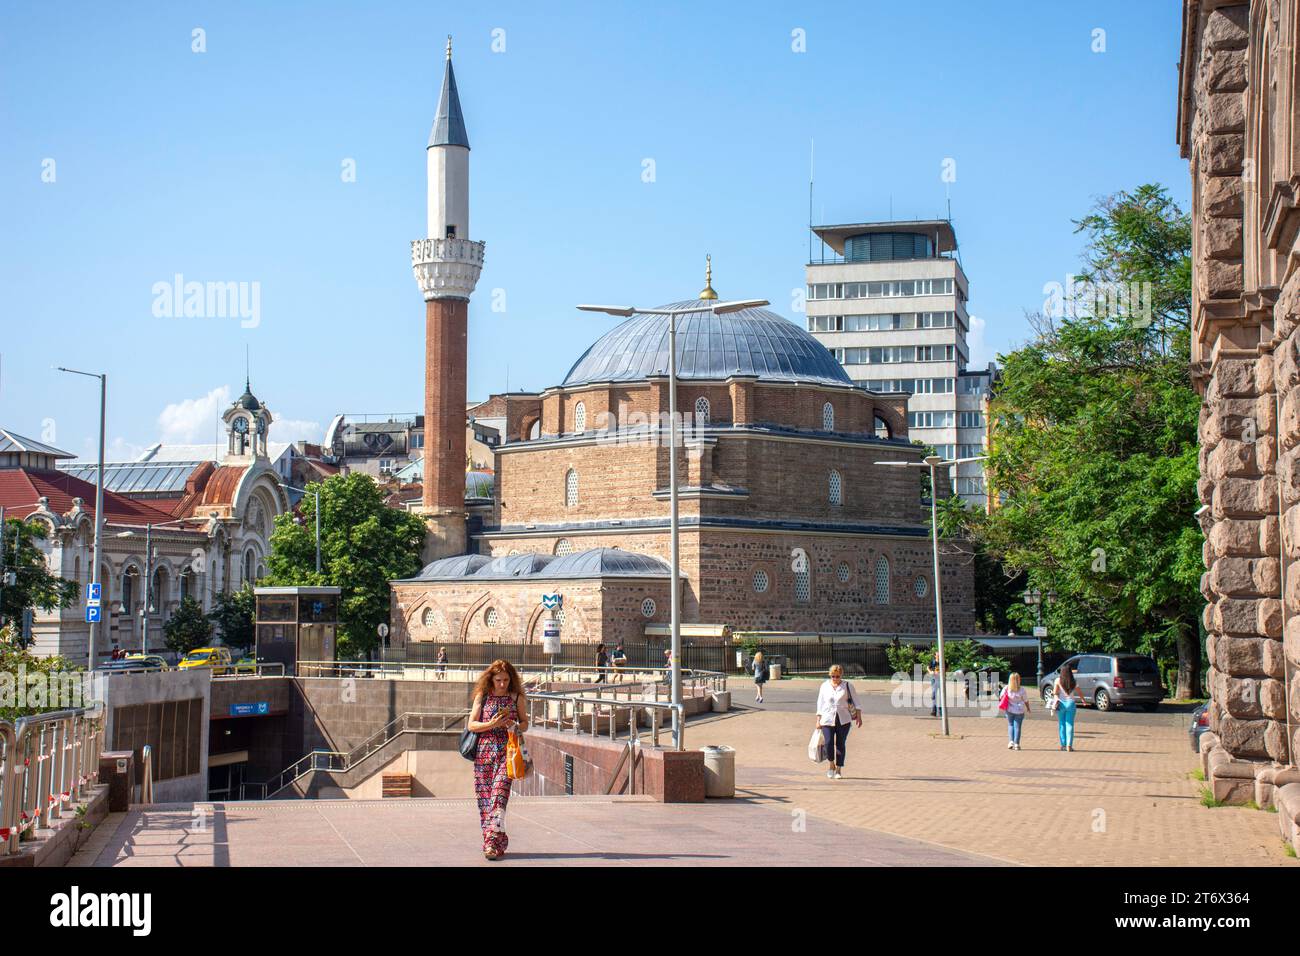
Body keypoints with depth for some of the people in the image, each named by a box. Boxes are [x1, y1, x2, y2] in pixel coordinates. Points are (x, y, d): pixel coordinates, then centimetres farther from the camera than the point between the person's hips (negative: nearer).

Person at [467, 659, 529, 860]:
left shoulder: (517, 698, 5)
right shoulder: (482, 696, 6)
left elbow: (525, 723, 13)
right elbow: (471, 725, 3)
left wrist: (515, 726, -9)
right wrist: (491, 724, -13)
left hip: (506, 751, -2)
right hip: (484, 751, 2)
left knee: (499, 794, -15)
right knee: (484, 797, 3)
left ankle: (493, 842, -20)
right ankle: (491, 840, 15)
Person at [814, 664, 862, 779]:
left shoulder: (847, 686, 4)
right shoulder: (824, 686, 7)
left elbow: (854, 702, 8)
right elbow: (820, 703, 11)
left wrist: (858, 716, -1)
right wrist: (818, 720, 7)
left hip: (843, 720, 0)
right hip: (827, 719, 0)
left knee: (840, 745, 0)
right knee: (829, 743, -12)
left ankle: (838, 770, 12)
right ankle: (832, 765, 13)